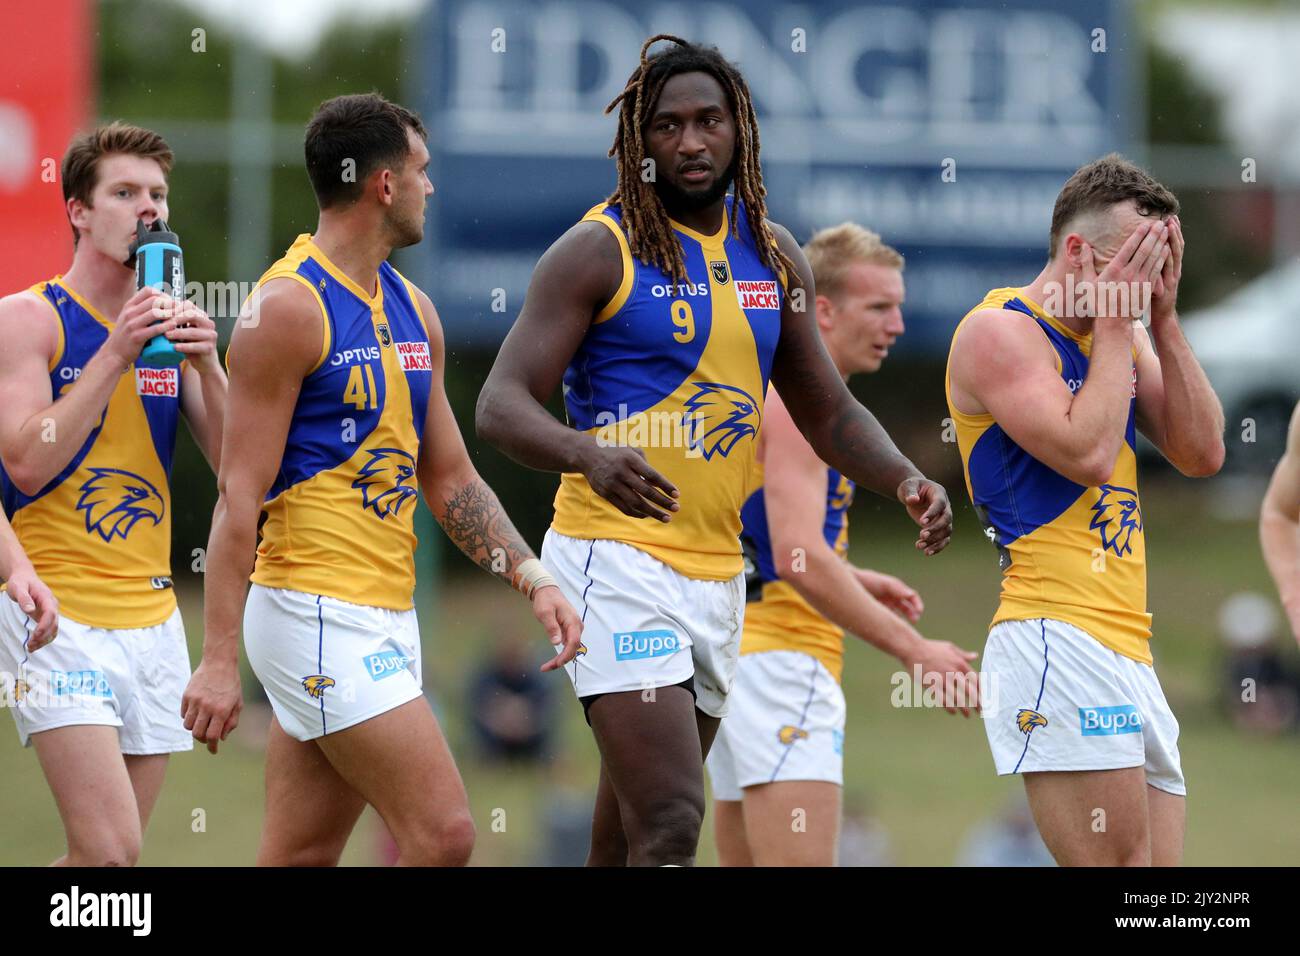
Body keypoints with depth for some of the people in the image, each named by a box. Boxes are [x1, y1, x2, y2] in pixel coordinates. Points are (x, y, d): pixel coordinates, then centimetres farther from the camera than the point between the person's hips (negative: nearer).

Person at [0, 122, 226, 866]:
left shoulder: (172, 325, 11)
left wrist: (208, 364, -9)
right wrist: (114, 354, -18)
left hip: (153, 614, 6)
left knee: (113, 855, 5)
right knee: (109, 853, -17)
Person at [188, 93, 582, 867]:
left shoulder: (412, 311, 15)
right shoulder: (288, 307, -11)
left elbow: (450, 478, 21)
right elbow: (241, 494, -14)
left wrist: (533, 578, 7)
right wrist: (220, 658, -18)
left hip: (387, 617, 9)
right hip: (316, 612, -9)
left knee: (300, 859, 7)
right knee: (443, 833, -14)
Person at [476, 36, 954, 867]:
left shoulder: (775, 257, 11)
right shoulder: (599, 251, -8)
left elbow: (827, 411, 19)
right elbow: (502, 406, -14)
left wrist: (904, 479, -2)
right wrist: (590, 454, -34)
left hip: (718, 573, 7)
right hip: (617, 559, -7)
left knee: (626, 840, 14)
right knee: (671, 827, -19)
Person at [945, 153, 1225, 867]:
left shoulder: (1123, 340, 20)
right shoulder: (1000, 332, -4)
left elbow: (1201, 454, 11)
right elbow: (1088, 453, -16)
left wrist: (1162, 318, 7)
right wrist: (1116, 322, -6)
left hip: (1129, 650, 9)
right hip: (1059, 640, -9)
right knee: (1120, 866, -18)